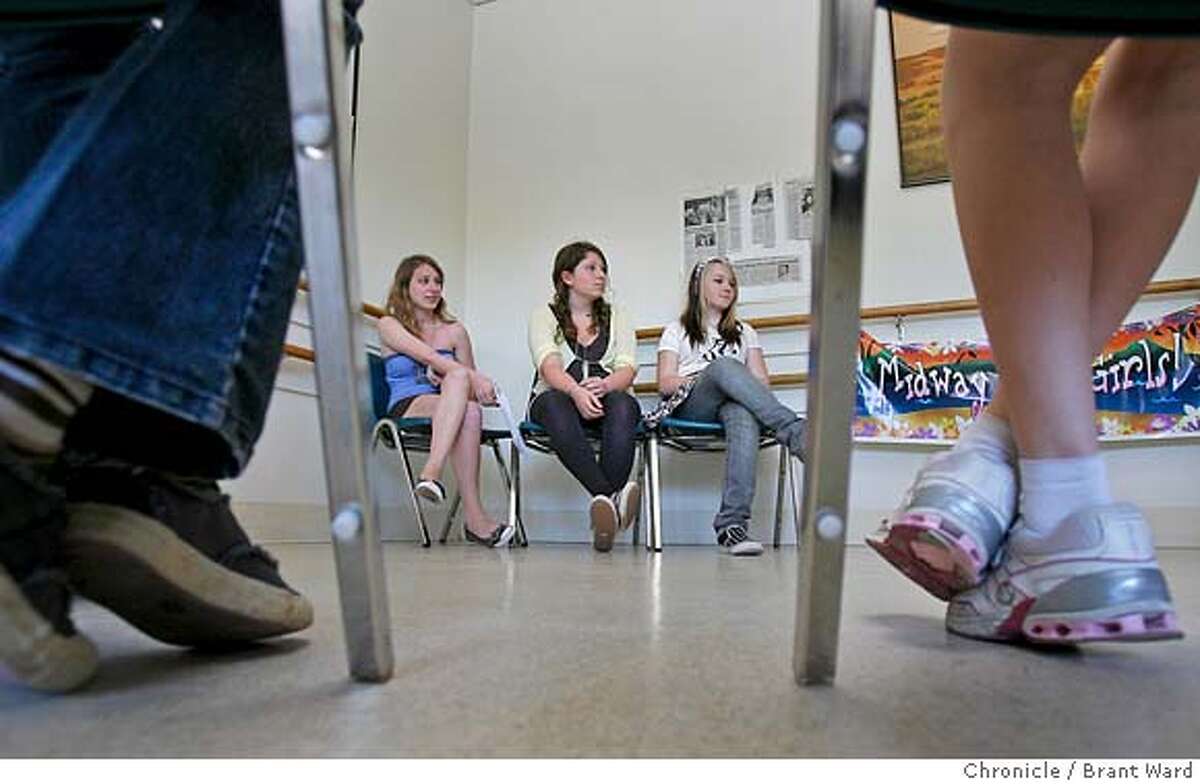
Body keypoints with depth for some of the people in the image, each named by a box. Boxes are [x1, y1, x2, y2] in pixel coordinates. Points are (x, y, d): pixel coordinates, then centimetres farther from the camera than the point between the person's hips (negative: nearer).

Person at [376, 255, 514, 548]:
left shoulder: (454, 331, 18)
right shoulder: (389, 325, 9)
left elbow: (473, 389, 17)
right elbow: (427, 355, -10)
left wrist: (447, 380, -6)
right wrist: (472, 376, -24)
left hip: (448, 410, 3)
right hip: (405, 409, -3)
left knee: (470, 411, -35)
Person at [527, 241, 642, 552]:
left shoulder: (618, 316, 18)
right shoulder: (544, 315, 11)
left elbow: (627, 368, 2)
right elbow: (549, 365, -9)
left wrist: (603, 385, -23)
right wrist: (576, 391, -32)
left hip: (609, 398, 2)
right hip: (559, 398, -1)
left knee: (623, 406, -34)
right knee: (555, 404, -37)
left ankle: (603, 505, -44)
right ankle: (609, 497, -50)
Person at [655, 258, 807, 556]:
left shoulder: (745, 332, 33)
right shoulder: (677, 331, 26)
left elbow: (762, 382, 18)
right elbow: (665, 384, 10)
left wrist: (735, 384, -6)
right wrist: (699, 378, -9)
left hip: (731, 404, 2)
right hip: (690, 408, -1)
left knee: (744, 415, -40)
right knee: (724, 366, -37)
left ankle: (732, 523, -51)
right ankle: (796, 434, -49)